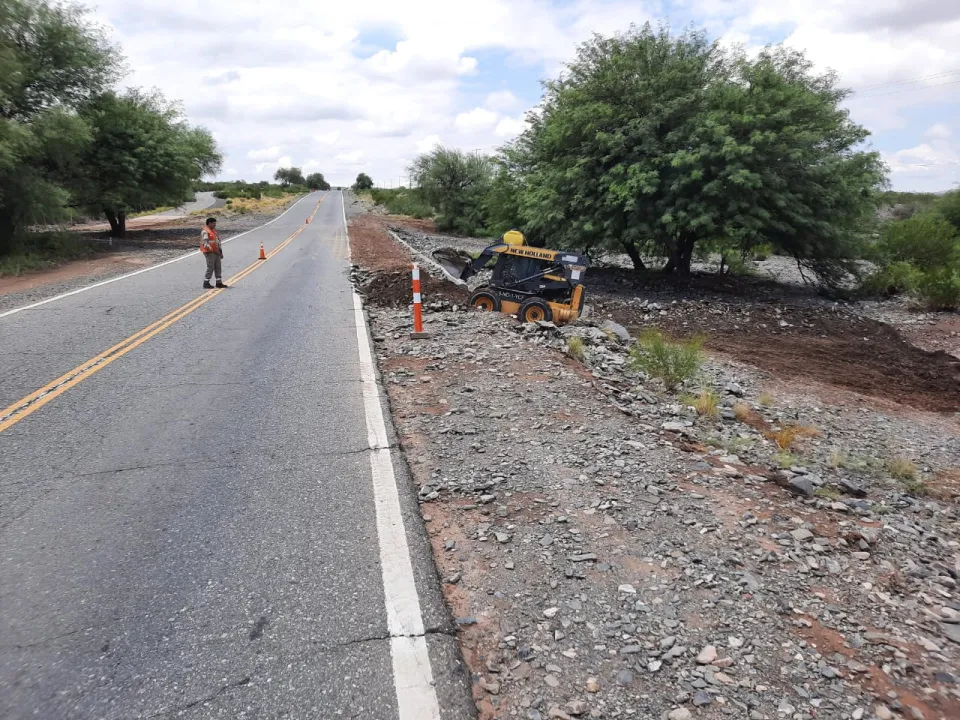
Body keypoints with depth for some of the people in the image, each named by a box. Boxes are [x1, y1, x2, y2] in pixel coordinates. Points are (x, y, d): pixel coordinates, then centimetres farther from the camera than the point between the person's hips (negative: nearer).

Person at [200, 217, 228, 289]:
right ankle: (206, 283, -3)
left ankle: (219, 283, 15)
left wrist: (220, 251, 24)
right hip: (209, 252, -9)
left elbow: (218, 241, 25)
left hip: (216, 252, 9)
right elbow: (204, 242, -20)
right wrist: (208, 247, -40)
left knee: (218, 267, 9)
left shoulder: (214, 230, 19)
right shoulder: (205, 231, -9)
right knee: (210, 268, -9)